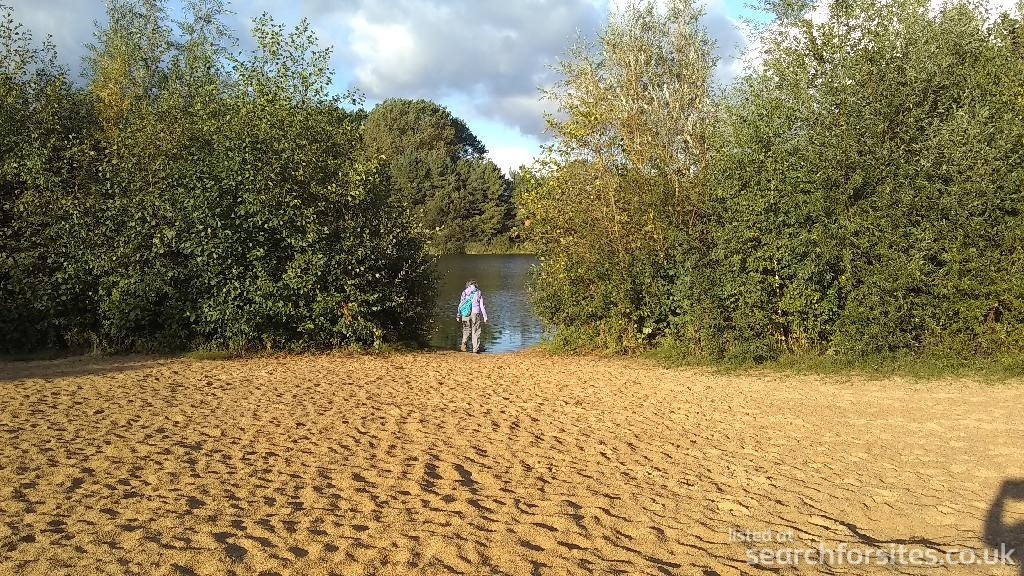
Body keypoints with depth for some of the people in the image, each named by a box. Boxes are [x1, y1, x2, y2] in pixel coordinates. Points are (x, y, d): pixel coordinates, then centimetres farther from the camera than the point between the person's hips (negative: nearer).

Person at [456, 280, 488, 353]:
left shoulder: (464, 293, 8)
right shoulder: (478, 293, 2)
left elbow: (460, 305, 9)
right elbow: (482, 306, 0)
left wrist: (459, 316, 15)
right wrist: (485, 317, 3)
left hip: (466, 314, 2)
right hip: (475, 314, -2)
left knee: (466, 330, 15)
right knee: (476, 332, 5)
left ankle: (464, 343, -8)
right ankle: (475, 349, 2)